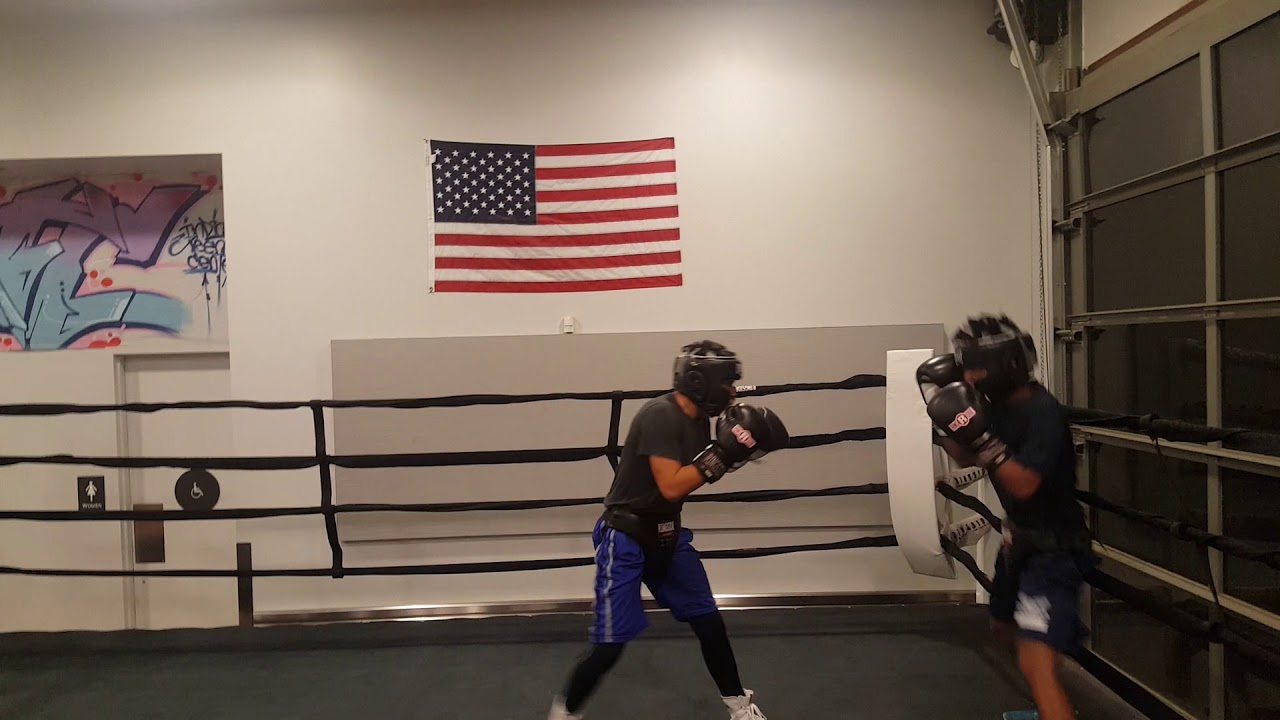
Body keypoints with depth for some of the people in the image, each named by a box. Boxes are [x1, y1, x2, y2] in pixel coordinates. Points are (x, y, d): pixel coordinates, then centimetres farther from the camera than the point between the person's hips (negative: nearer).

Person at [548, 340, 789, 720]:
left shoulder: (699, 418, 2)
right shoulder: (659, 416, -24)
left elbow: (699, 471, 12)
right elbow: (671, 486, -29)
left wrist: (736, 450, -3)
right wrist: (723, 452, -27)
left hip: (667, 536, 8)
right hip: (626, 538, -8)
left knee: (708, 621, 13)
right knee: (610, 644, -5)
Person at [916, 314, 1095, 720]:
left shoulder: (1043, 412, -25)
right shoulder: (997, 404, -2)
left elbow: (1024, 485, -31)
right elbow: (965, 458, 9)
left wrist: (982, 436, -38)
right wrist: (941, 407, -4)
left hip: (1055, 548, -10)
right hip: (1020, 538, 10)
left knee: (1035, 660, -21)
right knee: (1004, 625, 28)